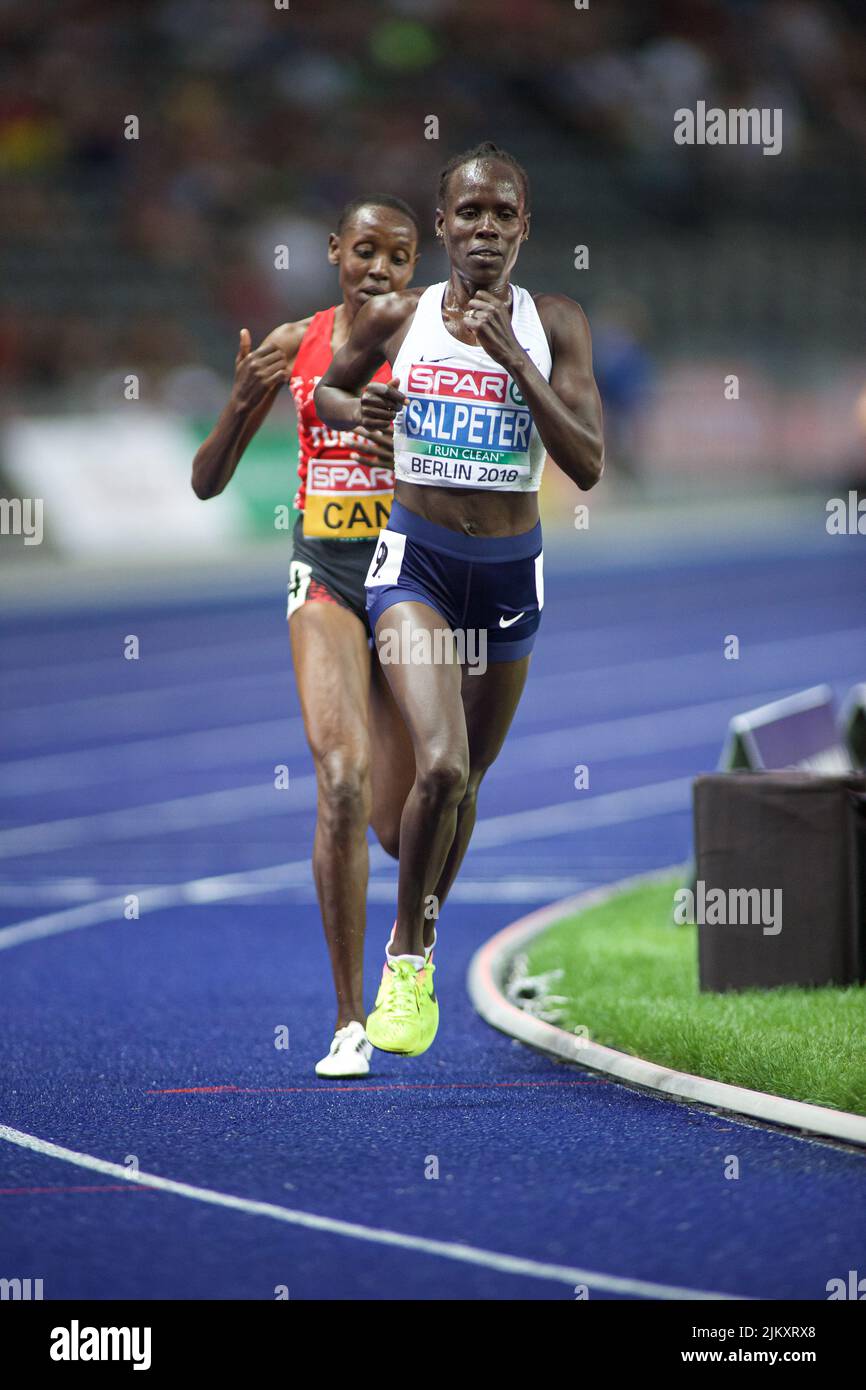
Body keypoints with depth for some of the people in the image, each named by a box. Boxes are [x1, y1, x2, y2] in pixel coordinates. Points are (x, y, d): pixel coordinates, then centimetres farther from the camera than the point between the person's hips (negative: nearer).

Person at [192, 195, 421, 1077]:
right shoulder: (295, 345, 3)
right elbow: (207, 482, 5)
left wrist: (415, 463, -24)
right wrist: (243, 402, -14)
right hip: (324, 574, 1)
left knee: (397, 825, 3)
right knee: (340, 778, -20)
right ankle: (350, 1020, -15)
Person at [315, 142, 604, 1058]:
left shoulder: (554, 325, -4)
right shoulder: (396, 319, -3)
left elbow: (587, 465, -12)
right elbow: (320, 391, 15)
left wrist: (510, 355, -20)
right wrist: (358, 412, -9)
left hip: (510, 570, 2)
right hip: (415, 559, -2)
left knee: (466, 781, 15)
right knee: (441, 765, -22)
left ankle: (415, 949, 40)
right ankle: (408, 958, -3)